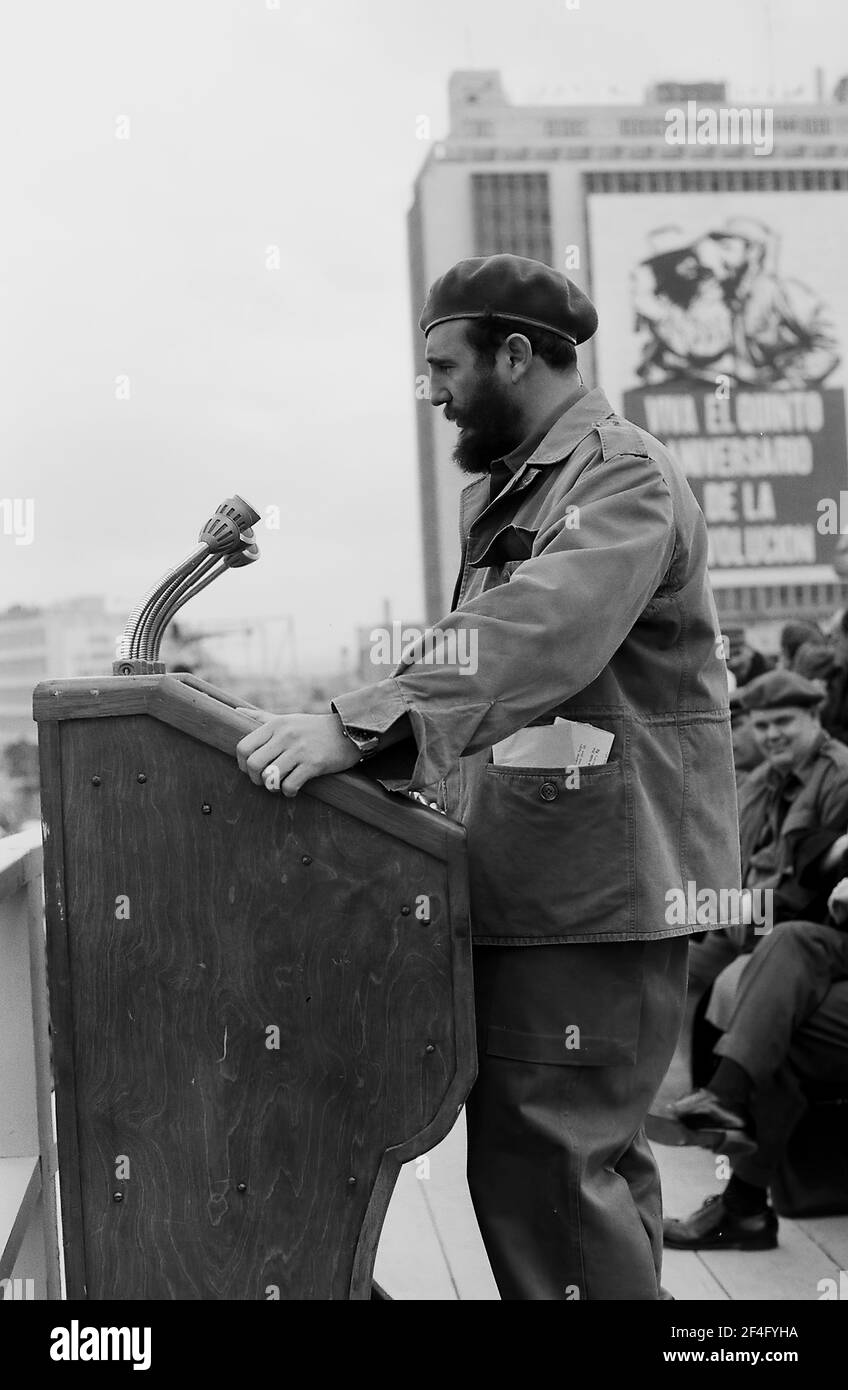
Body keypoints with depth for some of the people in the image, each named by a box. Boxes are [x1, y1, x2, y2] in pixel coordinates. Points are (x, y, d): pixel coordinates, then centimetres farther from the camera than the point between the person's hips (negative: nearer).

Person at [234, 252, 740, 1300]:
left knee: (539, 1160, -8)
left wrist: (357, 724, -36)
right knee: (592, 1155, 18)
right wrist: (392, 761, 7)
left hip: (592, 885, -10)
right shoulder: (508, 490, 20)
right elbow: (475, 650, 22)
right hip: (540, 876, 10)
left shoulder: (624, 476, -11)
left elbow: (534, 636, -28)